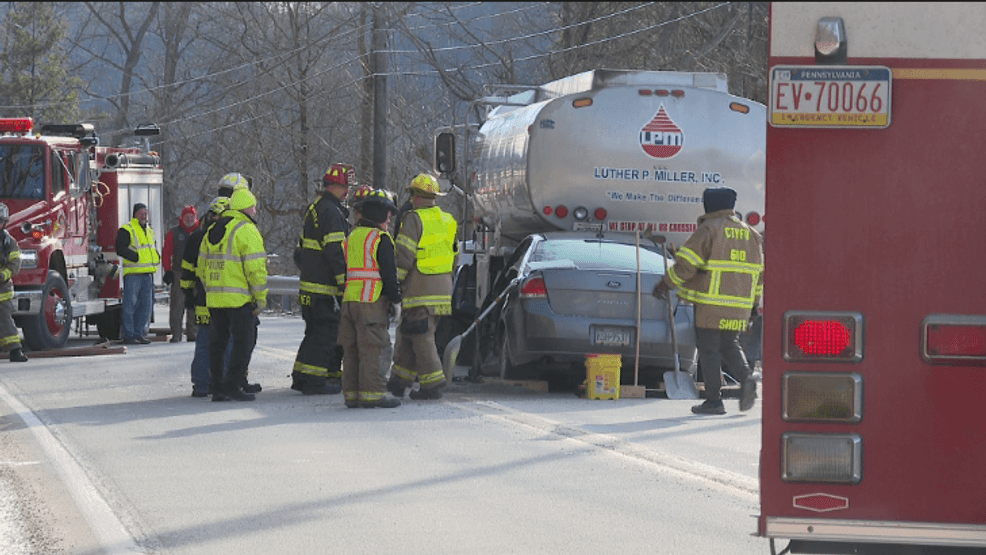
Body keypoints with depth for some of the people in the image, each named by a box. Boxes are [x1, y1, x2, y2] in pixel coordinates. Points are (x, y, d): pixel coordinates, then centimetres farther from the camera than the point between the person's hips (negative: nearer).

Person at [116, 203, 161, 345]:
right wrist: (136, 257, -21)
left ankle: (138, 333, 15)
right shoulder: (126, 230, -5)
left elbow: (153, 247, 30)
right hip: (132, 274, -8)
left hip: (147, 274, 8)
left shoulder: (149, 231, 20)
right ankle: (128, 335, -4)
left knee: (146, 305, 8)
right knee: (130, 305, -6)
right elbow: (120, 249, -13)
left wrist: (157, 257, 10)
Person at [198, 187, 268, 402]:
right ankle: (233, 386, -7)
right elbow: (255, 268, -15)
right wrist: (261, 298, -9)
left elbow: (201, 267, 19)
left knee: (217, 342, 11)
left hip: (214, 298, 7)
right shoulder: (247, 231, -9)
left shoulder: (212, 231, 16)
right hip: (239, 299, -7)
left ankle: (217, 387, 13)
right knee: (243, 341, -2)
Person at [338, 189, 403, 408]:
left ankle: (352, 393, 10)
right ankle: (372, 392, -10)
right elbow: (389, 273, -11)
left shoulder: (352, 237, 17)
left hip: (349, 300, 8)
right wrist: (396, 300, -1)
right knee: (373, 348, -7)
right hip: (372, 300, -8)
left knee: (352, 349, 10)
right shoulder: (380, 239, -8)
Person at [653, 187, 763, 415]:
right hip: (739, 308, 6)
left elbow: (686, 263, -10)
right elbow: (759, 272, 18)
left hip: (711, 305, -6)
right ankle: (745, 378, -9)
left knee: (709, 349, 1)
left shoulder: (709, 230, -6)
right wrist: (753, 303, 25)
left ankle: (714, 400, -1)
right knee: (729, 346, 18)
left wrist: (666, 284, 2)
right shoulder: (750, 234, 14)